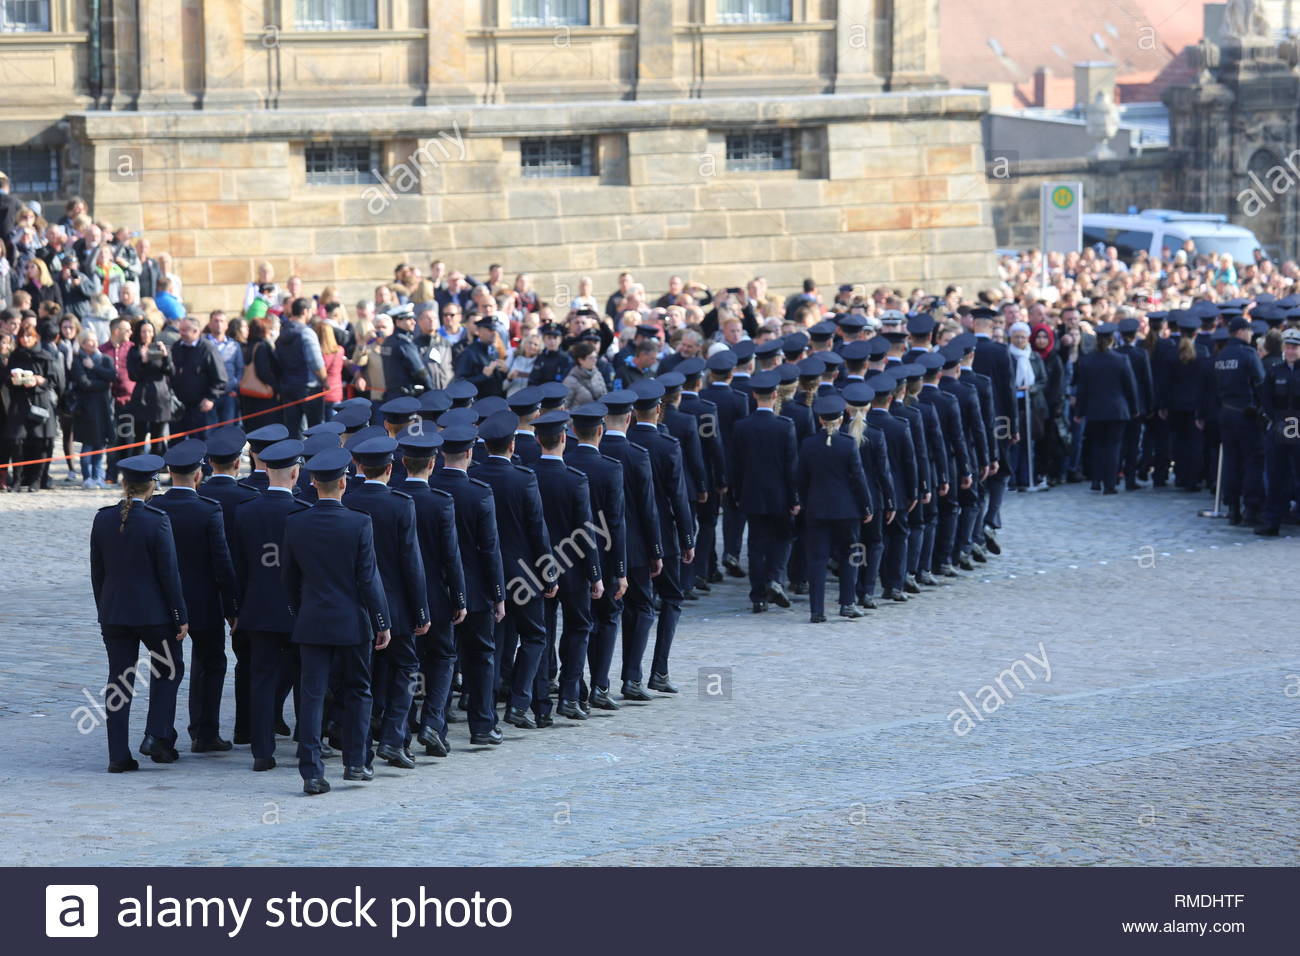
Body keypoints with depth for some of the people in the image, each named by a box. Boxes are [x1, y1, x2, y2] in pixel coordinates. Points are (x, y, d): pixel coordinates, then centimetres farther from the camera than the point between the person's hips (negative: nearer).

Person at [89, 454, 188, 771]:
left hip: (113, 611, 4)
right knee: (169, 668, 16)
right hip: (153, 612, -4)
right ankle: (157, 736, 4)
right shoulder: (157, 521, -13)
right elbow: (169, 573, -11)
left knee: (119, 680, 7)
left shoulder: (103, 519, -1)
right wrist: (181, 616, -4)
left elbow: (97, 571, 6)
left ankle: (119, 756, 5)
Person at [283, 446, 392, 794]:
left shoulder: (294, 524, -2)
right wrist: (382, 622, -2)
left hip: (311, 622, 2)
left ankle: (311, 772, -5)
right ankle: (356, 762, 17)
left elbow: (290, 579, 7)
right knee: (356, 693, 14)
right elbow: (369, 579, -9)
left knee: (312, 696, 1)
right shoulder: (359, 524, -10)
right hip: (352, 622, -2)